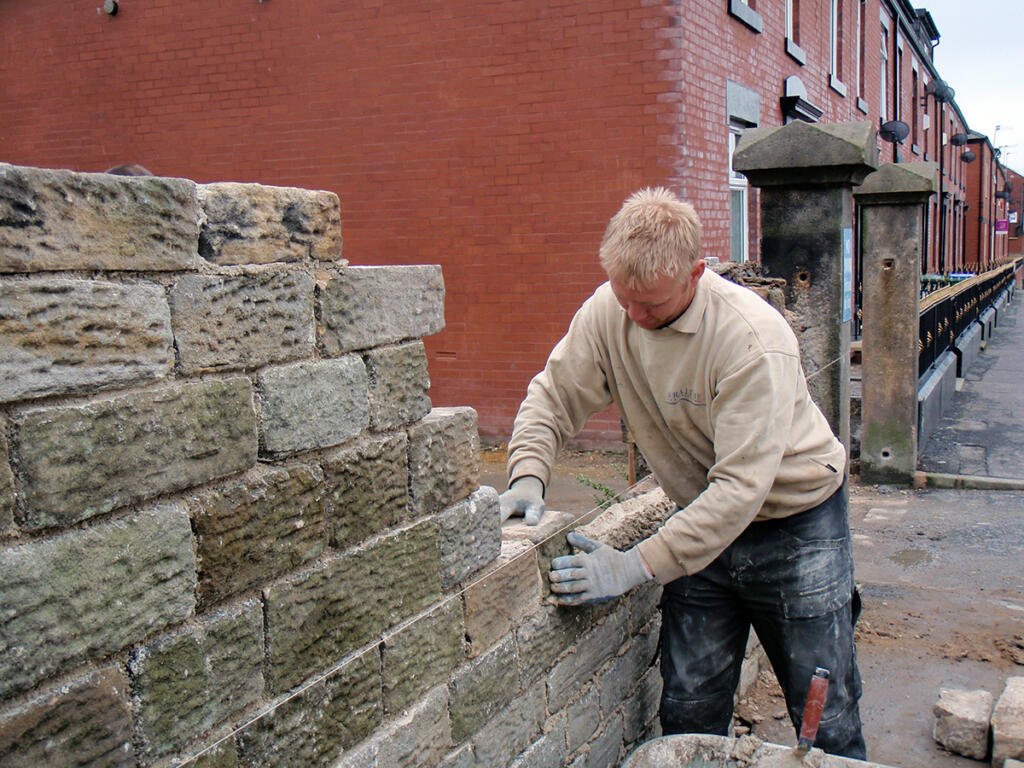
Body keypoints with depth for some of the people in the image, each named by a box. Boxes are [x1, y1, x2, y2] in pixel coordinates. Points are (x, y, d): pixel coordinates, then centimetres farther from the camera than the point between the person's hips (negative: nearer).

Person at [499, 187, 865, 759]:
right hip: (704, 521, 4)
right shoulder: (609, 310, -12)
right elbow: (554, 397, 0)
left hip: (794, 526, -4)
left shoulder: (754, 337, -29)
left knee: (826, 719, 6)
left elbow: (741, 486, -31)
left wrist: (638, 566, -33)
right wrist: (528, 476, -18)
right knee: (689, 713, 7)